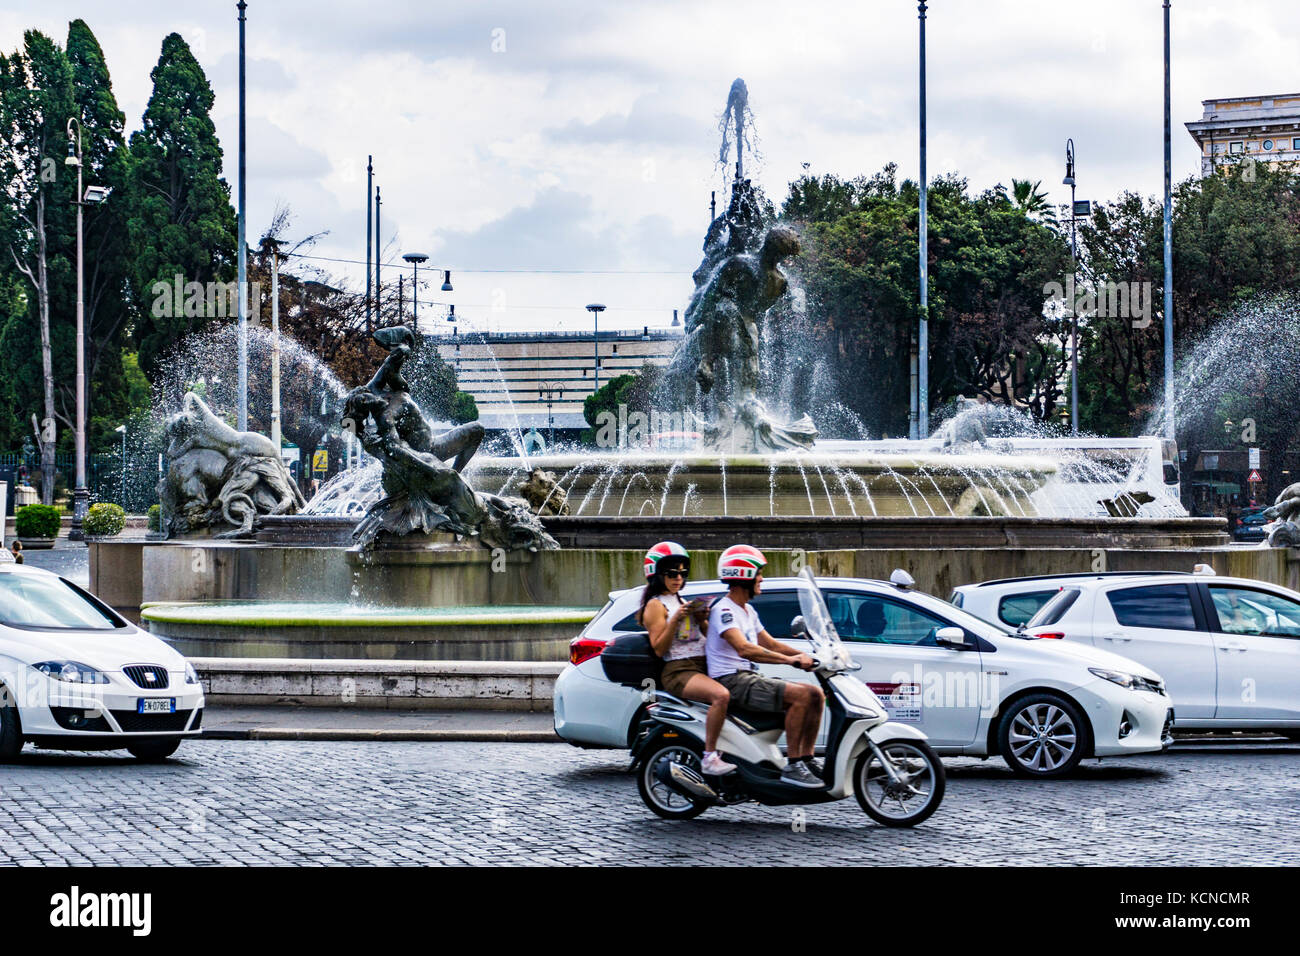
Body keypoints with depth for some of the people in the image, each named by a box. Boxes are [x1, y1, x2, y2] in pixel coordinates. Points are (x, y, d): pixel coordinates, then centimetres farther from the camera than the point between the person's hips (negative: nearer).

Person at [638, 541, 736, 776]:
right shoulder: (656, 605, 0)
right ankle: (709, 758, -33)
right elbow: (659, 648, -9)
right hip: (678, 671, -9)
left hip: (703, 667, 9)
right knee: (721, 695, -34)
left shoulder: (683, 601, 24)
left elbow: (707, 635, 26)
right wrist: (676, 618, -17)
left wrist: (702, 619, 6)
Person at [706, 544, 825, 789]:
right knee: (800, 695, -25)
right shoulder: (723, 610, -14)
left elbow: (769, 643, 23)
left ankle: (807, 758, 4)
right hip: (732, 681, -10)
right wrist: (789, 660, -32)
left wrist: (806, 657, 7)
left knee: (816, 694, 1)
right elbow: (744, 649, -27)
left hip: (751, 677, 10)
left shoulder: (748, 610, 20)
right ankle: (792, 766, -23)